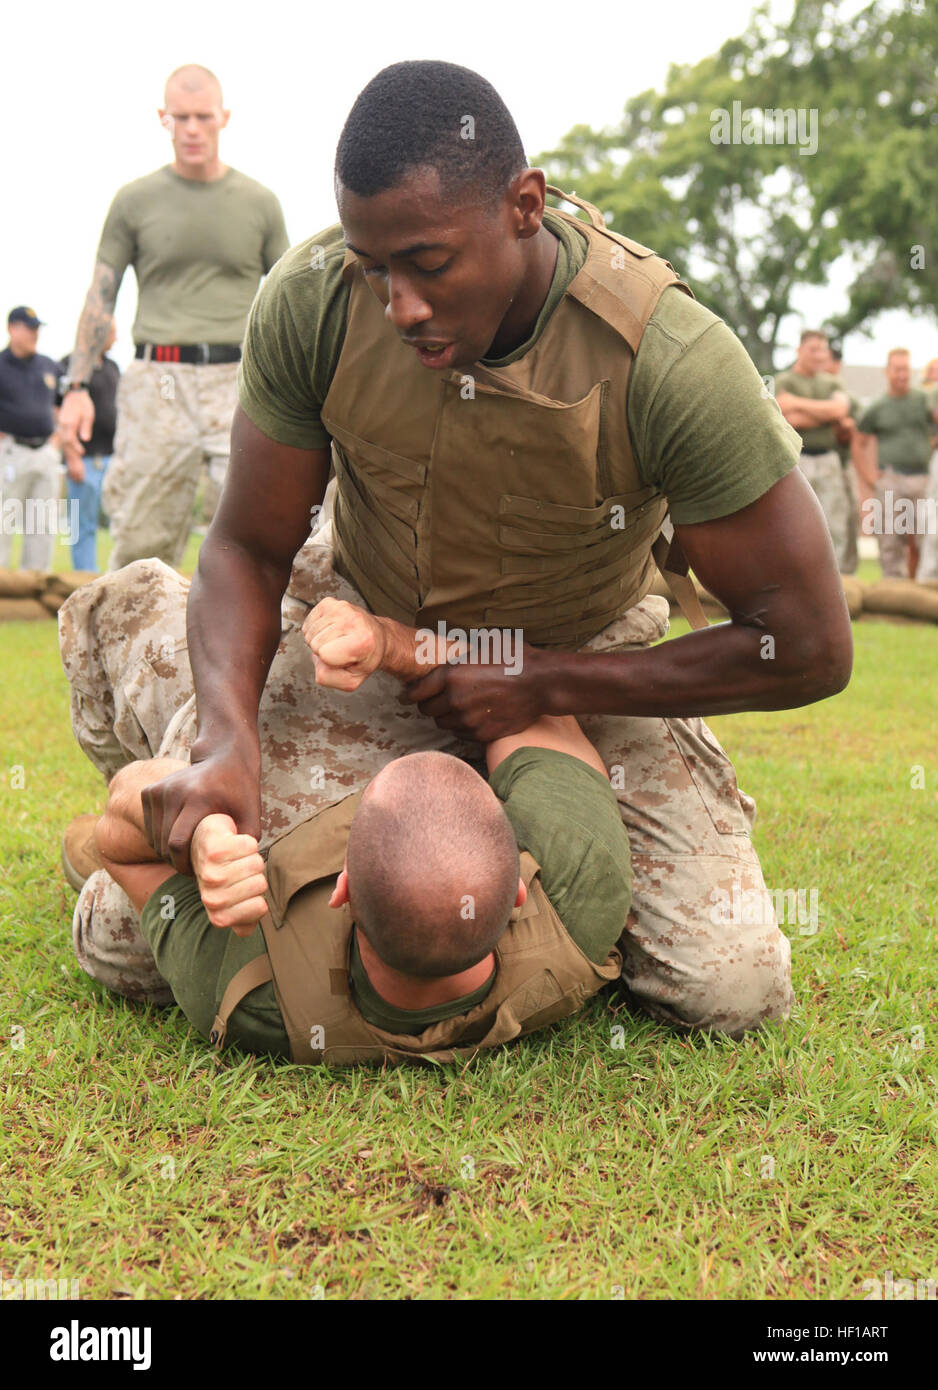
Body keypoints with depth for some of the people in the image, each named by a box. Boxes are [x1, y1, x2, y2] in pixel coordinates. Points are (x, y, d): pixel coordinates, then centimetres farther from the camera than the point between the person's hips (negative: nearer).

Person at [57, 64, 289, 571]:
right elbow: (100, 296, 9)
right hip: (157, 380, 0)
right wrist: (77, 385, 0)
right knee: (141, 540, 0)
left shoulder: (260, 203, 11)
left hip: (238, 378, 0)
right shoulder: (135, 200, 9)